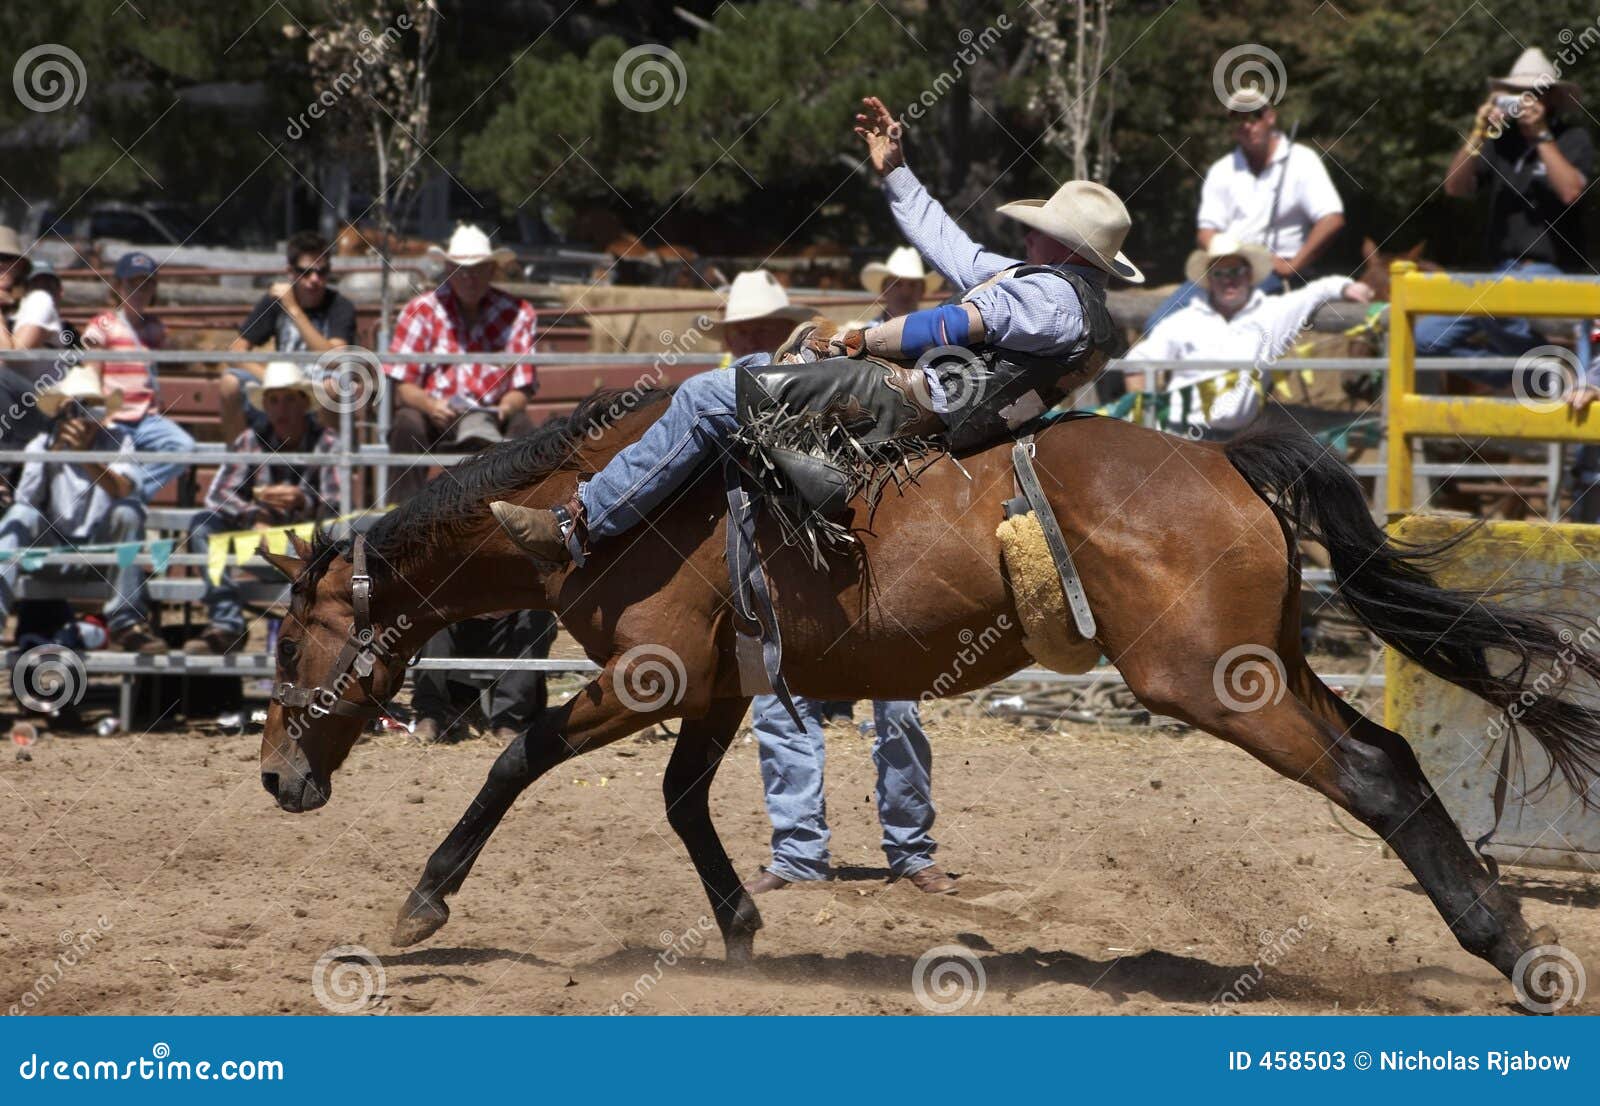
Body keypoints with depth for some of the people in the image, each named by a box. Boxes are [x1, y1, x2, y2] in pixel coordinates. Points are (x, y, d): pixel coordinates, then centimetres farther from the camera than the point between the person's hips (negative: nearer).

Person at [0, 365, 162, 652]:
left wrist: (85, 457, -34)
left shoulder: (118, 443, 2)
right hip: (52, 547, 0)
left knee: (128, 511, -30)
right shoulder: (42, 445, 4)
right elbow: (26, 499, -11)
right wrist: (52, 454, -20)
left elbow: (123, 490, -19)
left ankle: (127, 621, -31)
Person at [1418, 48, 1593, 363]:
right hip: (1500, 271, 7)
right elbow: (1455, 188, 5)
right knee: (1426, 338, -8)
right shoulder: (1502, 140, 14)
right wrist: (1478, 133, -6)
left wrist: (1540, 135, -17)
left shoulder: (1572, 138, -1)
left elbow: (1571, 192, -19)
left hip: (1549, 269, -7)